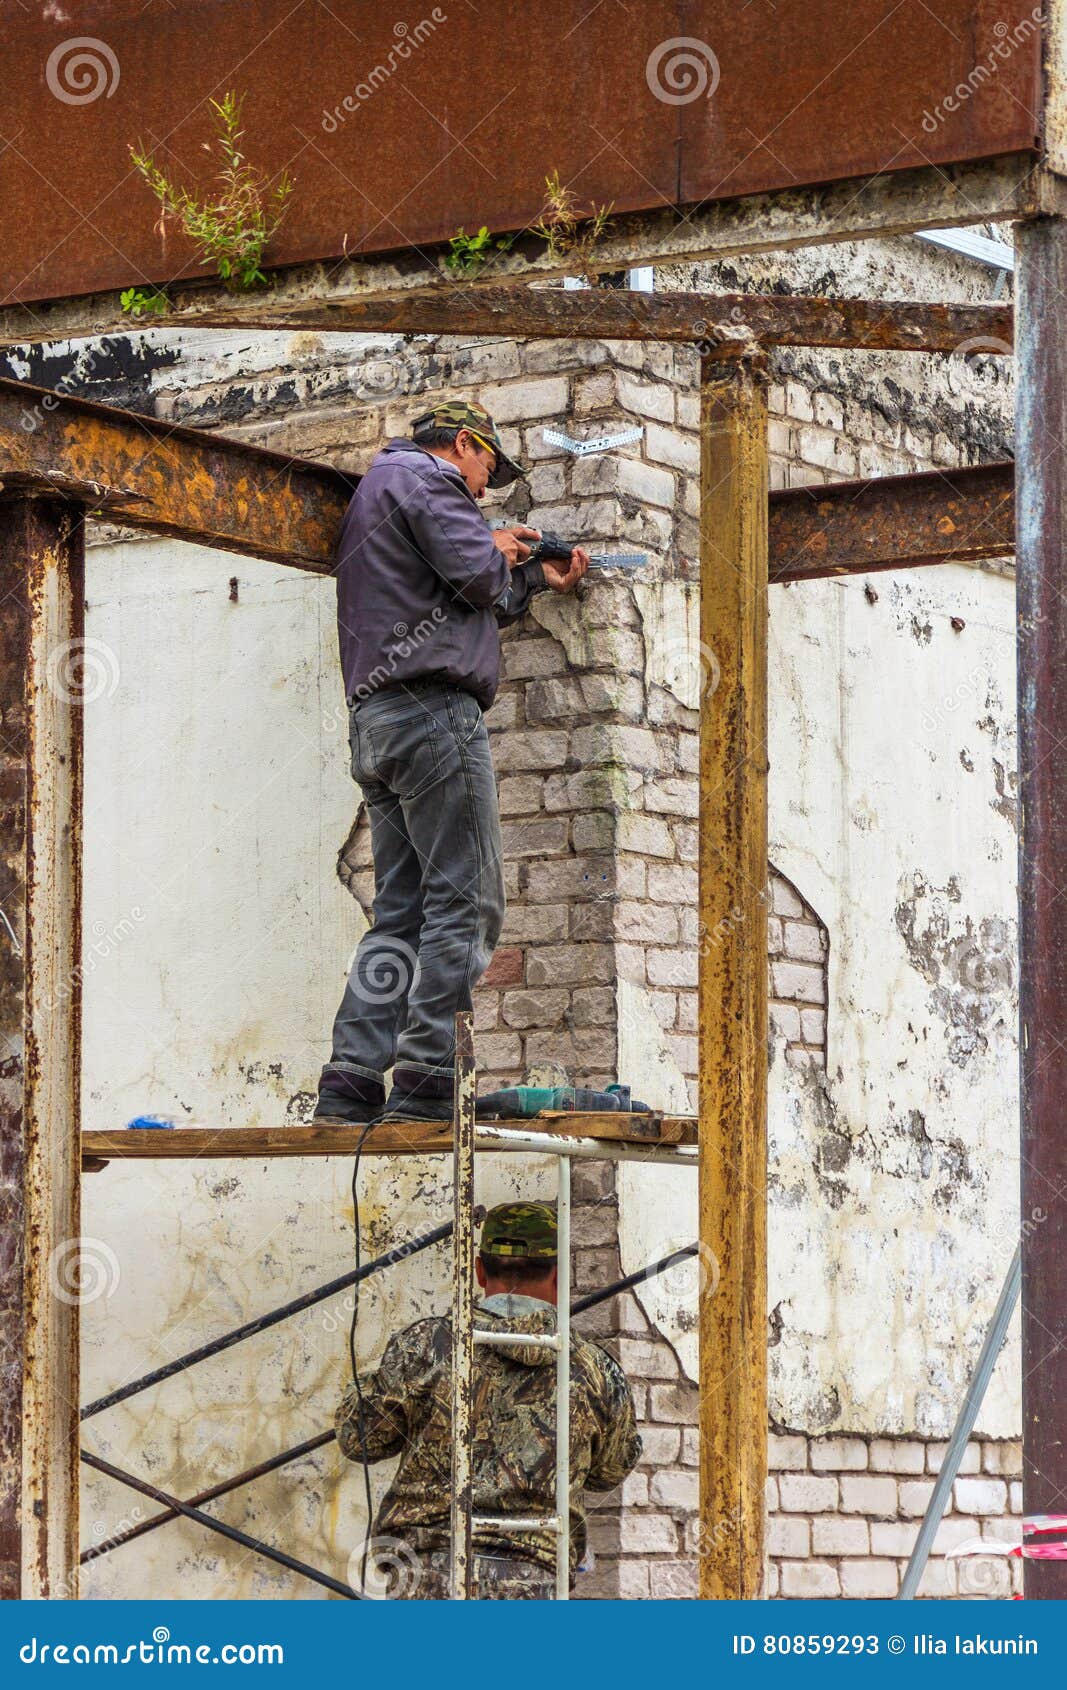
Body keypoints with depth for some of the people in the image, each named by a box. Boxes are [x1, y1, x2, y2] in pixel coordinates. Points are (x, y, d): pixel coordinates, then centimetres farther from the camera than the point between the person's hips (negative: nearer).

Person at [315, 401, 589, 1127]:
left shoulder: (376, 487, 30)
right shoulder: (426, 479, -1)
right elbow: (474, 575, -14)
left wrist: (538, 580, 29)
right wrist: (501, 553, 7)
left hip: (375, 721, 10)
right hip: (432, 709, -10)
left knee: (401, 912, 7)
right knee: (465, 902, -11)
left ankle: (351, 1084, -2)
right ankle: (426, 1082, -17)